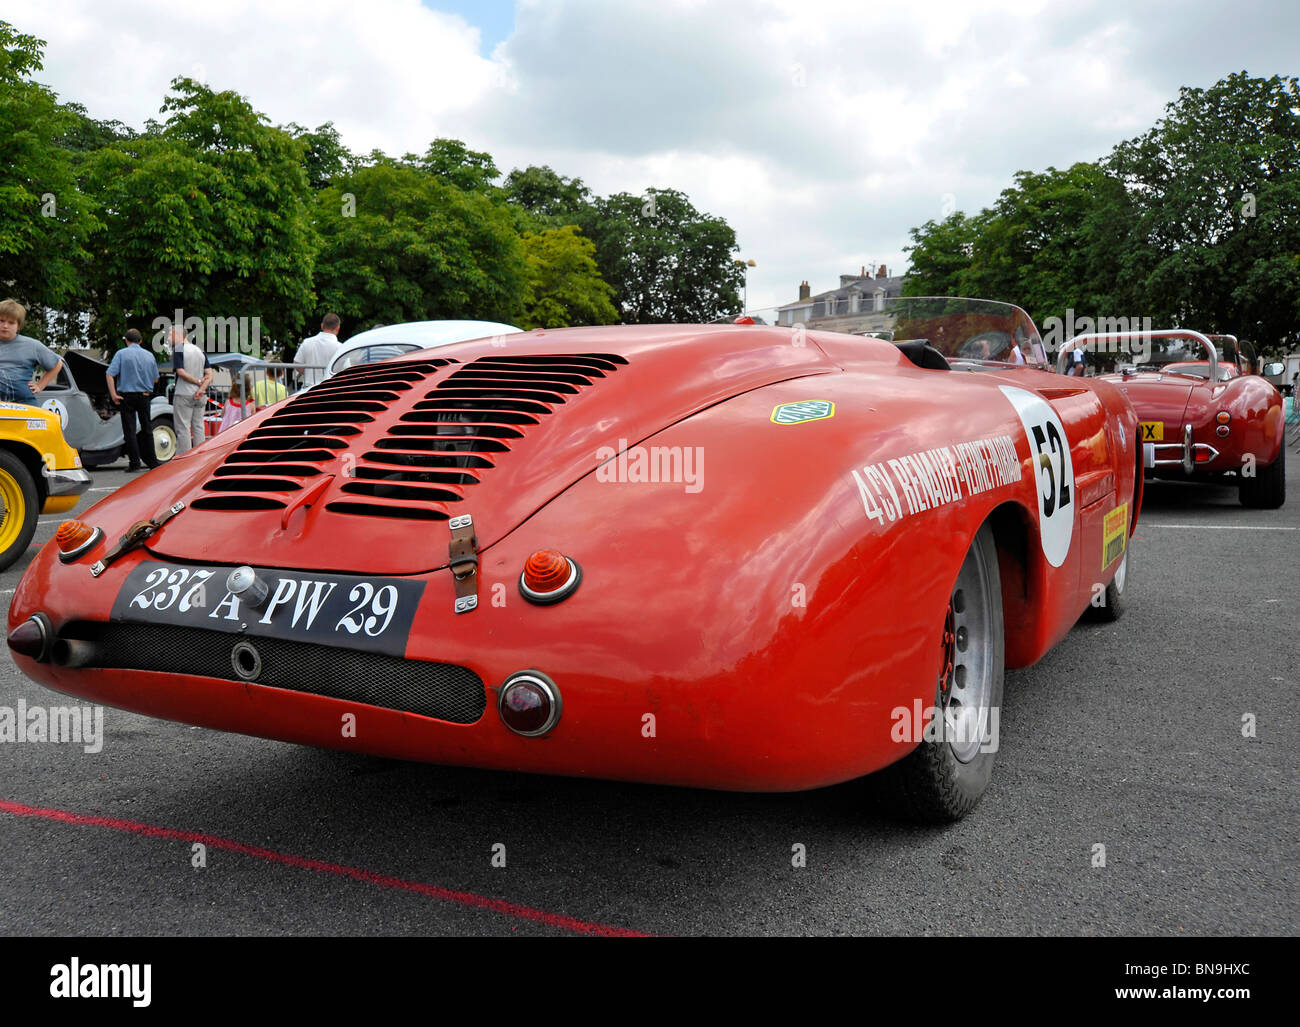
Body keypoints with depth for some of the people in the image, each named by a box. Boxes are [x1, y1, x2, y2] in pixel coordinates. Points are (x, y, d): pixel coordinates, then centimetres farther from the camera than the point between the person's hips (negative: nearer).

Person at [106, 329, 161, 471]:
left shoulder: (121, 354, -3)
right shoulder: (149, 355, 6)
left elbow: (109, 374, -12)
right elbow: (155, 379, 9)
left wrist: (113, 394, -11)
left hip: (127, 396, -3)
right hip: (145, 395, 3)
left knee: (130, 430, 1)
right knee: (147, 429, 12)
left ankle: (134, 462, -2)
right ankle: (152, 462, 14)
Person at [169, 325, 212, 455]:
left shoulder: (178, 349, -8)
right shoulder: (200, 351, 12)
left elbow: (180, 372, -17)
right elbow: (209, 374, 5)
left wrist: (198, 382, -10)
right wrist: (202, 388, -7)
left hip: (183, 395, -6)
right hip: (200, 396, 6)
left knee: (183, 429, -3)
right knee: (198, 427, 12)